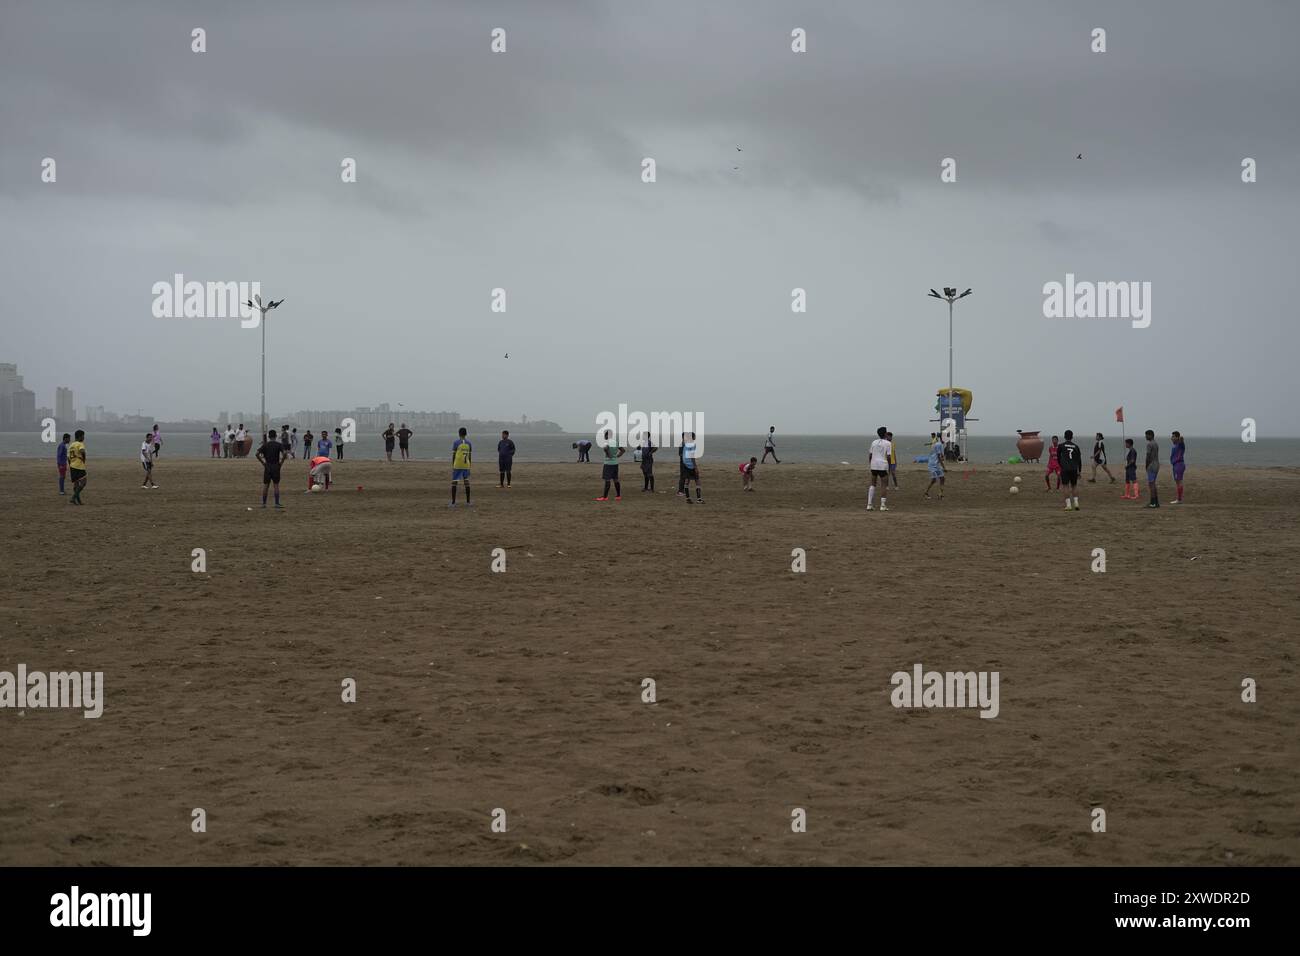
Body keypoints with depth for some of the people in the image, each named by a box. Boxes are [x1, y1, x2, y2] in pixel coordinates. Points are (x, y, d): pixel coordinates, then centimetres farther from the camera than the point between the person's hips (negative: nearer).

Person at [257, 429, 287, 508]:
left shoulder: (265, 445, 2)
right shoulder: (279, 444, -2)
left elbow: (257, 454, -8)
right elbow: (285, 453, -17)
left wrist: (263, 462, -1)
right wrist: (281, 462, -6)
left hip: (267, 466, 1)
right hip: (276, 466, -1)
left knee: (265, 485, 7)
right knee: (276, 485, 3)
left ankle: (264, 503, 8)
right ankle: (277, 503, 0)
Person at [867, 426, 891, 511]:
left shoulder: (874, 442, 8)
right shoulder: (888, 443, -5)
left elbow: (870, 455, 7)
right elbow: (888, 457, -9)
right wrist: (889, 468, -2)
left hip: (874, 465, 5)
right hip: (883, 465, -4)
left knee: (873, 484, 12)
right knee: (884, 485, 3)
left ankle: (869, 504, 7)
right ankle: (883, 505, 0)